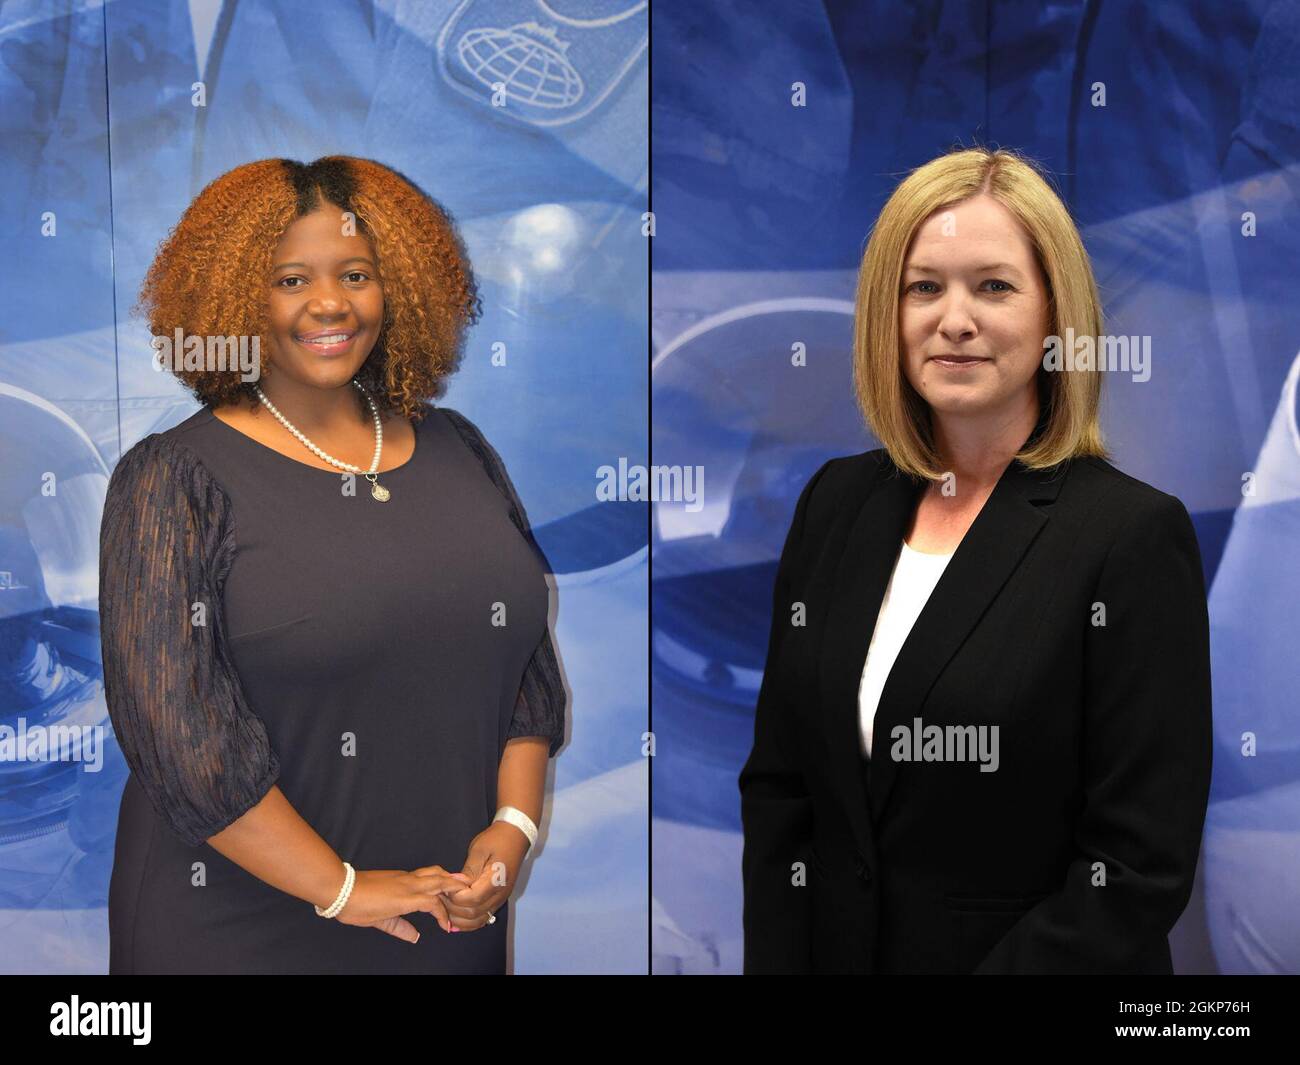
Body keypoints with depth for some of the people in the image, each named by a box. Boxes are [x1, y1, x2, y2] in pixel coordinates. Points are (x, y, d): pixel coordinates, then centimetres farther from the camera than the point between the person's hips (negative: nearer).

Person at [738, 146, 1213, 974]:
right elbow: (777, 785, 3)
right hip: (833, 950, 4)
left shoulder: (1136, 534, -16)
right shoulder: (837, 501, 0)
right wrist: (775, 961, -6)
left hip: (1028, 956, -4)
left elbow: (1143, 868, -17)